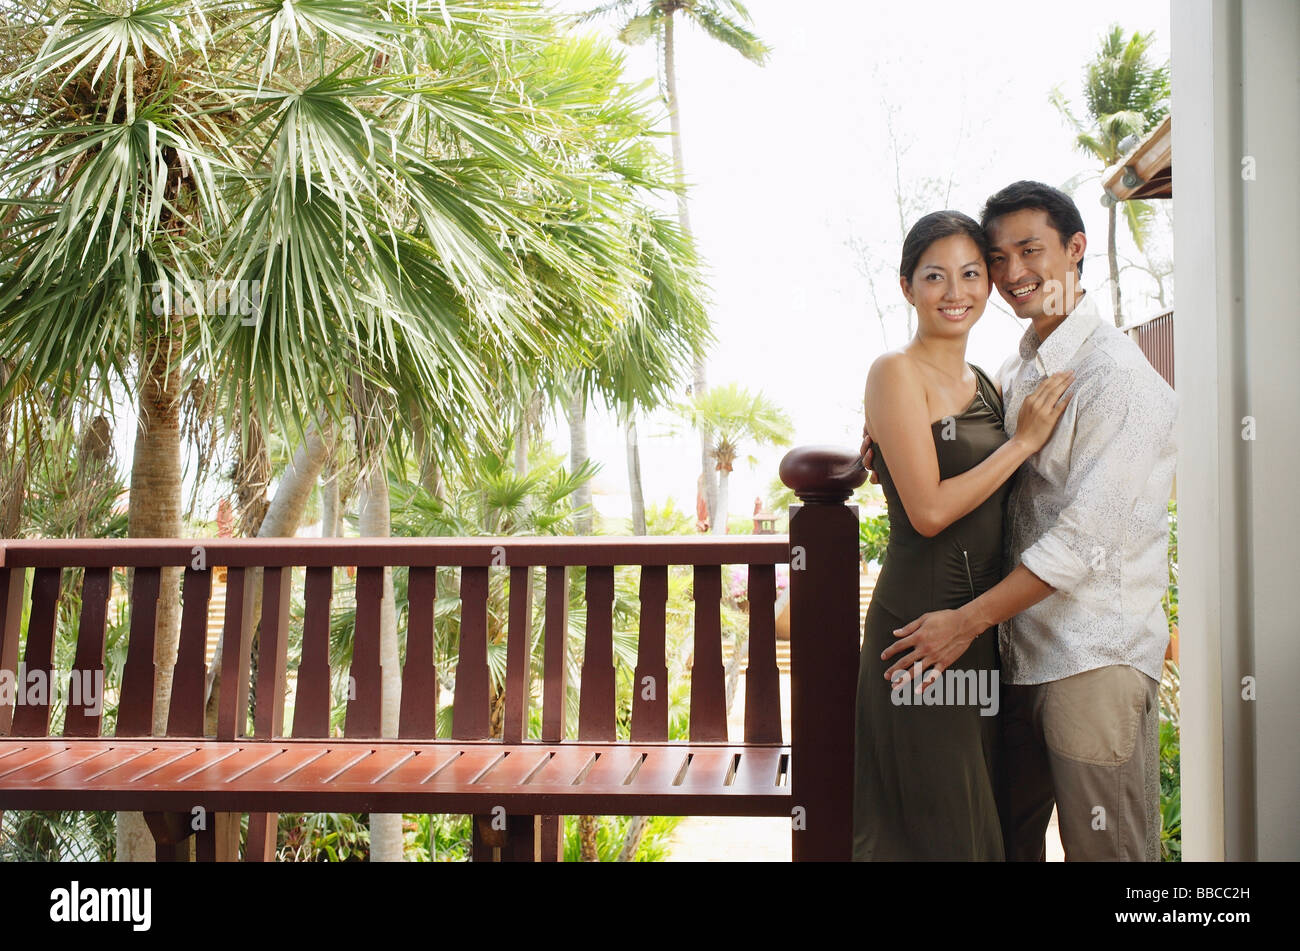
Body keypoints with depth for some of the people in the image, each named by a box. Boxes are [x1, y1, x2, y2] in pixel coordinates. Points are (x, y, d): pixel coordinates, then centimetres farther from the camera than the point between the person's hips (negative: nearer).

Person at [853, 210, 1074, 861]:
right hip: (921, 620, -8)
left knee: (981, 807, 16)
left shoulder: (984, 385, 14)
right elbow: (928, 509, -18)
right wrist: (1024, 440, -11)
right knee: (932, 827, 2)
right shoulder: (896, 374, -10)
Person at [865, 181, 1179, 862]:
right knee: (1007, 836, 17)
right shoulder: (1015, 370, 12)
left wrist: (969, 620, -18)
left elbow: (1086, 536, -20)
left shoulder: (1117, 378, -15)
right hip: (1018, 646, 8)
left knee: (1103, 848, 3)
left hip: (1095, 657, -8)